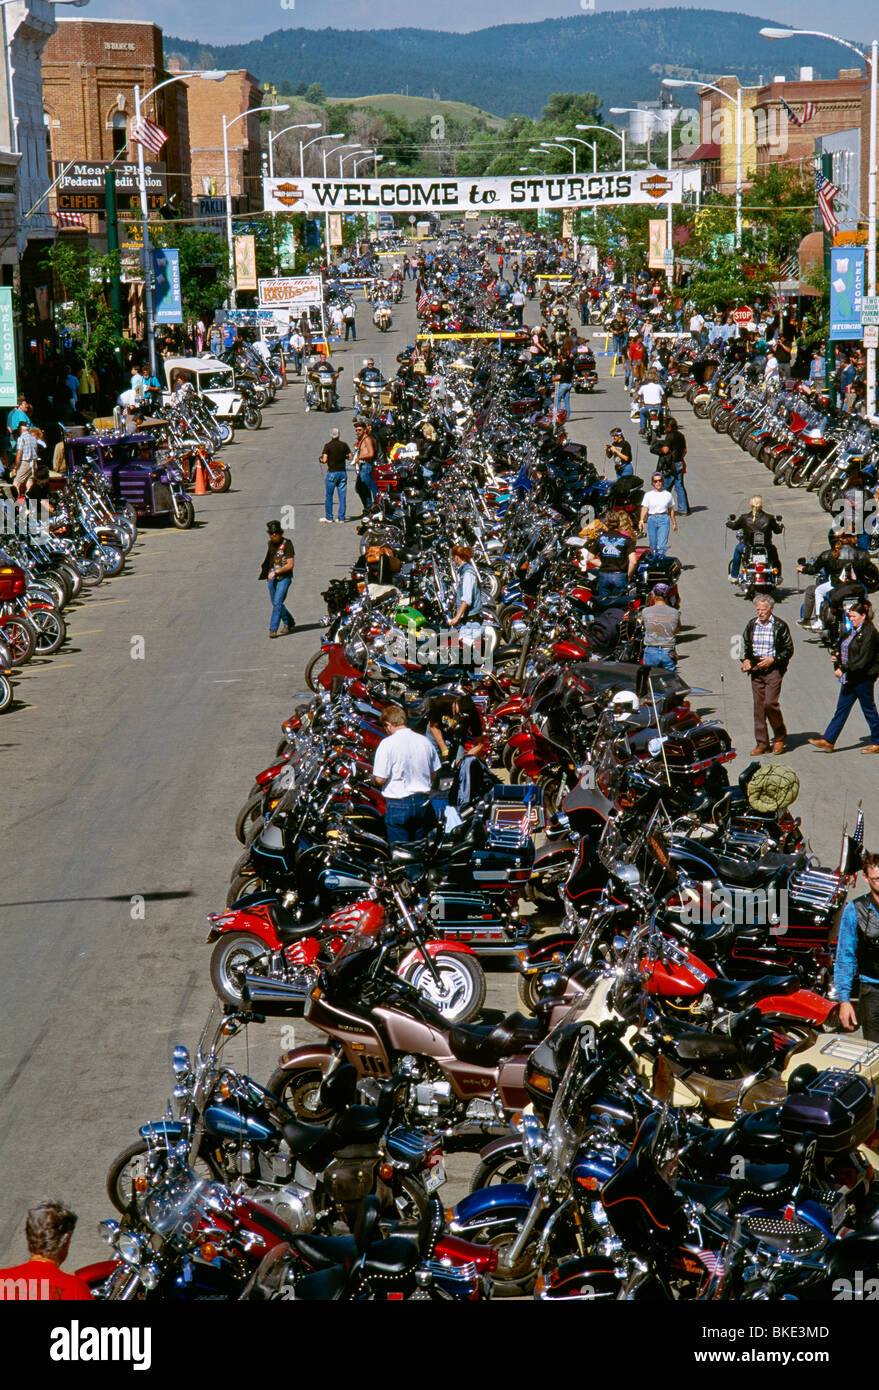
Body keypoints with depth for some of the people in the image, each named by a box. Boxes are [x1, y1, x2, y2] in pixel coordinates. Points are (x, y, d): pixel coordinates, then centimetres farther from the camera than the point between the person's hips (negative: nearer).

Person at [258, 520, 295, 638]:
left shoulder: (287, 544, -12)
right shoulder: (271, 543, 9)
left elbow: (290, 565, -16)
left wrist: (276, 572, -20)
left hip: (284, 577, -7)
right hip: (272, 577, 7)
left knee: (277, 603, -15)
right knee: (275, 603, 13)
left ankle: (273, 629, -15)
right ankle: (289, 623, 33)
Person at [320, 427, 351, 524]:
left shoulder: (328, 445, -8)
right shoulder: (344, 445, 2)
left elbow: (324, 460, -15)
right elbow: (350, 457, 5)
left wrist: (321, 460, 7)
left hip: (332, 472, -3)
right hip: (342, 472, 3)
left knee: (328, 496, 7)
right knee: (342, 496, 5)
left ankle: (328, 517, 8)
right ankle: (341, 518, 5)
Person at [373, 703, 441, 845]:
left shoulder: (387, 744, -15)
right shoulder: (425, 741, 2)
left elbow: (380, 779, -15)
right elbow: (434, 773, 10)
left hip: (398, 805, -5)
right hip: (422, 803, 5)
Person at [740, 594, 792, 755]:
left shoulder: (780, 626, -4)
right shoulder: (751, 625, 10)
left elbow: (789, 649, -1)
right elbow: (745, 645, 22)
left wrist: (773, 660, -13)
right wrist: (746, 660, 3)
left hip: (773, 669, -5)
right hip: (756, 669, 5)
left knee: (770, 703, -15)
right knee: (758, 705, 3)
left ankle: (780, 737, 6)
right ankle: (761, 743, 8)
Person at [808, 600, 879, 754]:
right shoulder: (854, 631, 13)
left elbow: (863, 659, -21)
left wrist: (844, 669, -21)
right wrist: (837, 657, 1)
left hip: (863, 677, -9)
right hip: (850, 678, 9)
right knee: (842, 708, 7)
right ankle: (828, 740, 7)